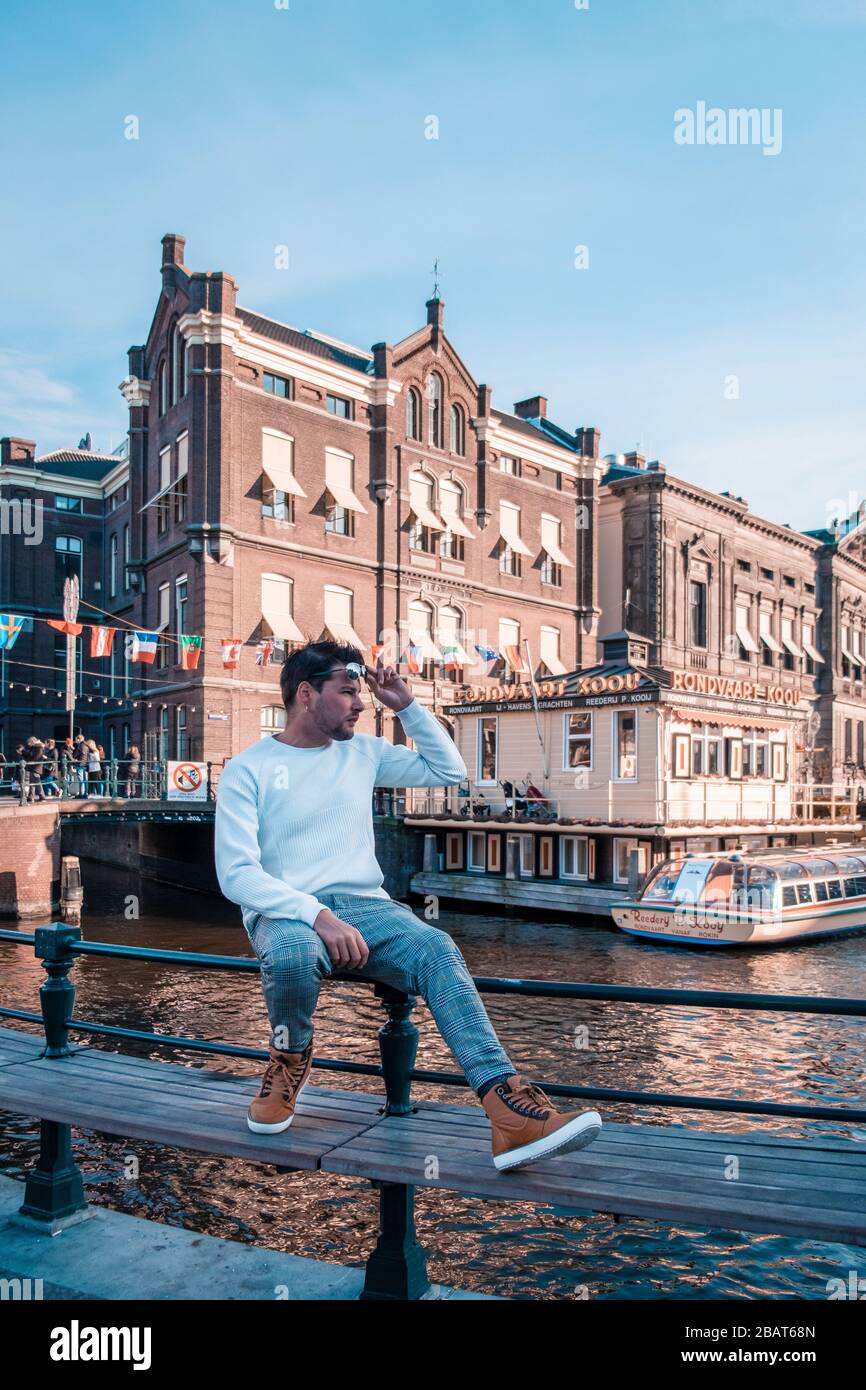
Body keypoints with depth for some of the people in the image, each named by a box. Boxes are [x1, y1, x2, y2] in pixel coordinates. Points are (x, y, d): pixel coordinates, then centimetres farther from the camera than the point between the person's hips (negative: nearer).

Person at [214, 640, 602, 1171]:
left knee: (436, 948, -28)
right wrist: (317, 914, -25)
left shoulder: (363, 752, 13)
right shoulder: (247, 770, -1)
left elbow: (450, 771, 17)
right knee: (293, 953, -39)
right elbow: (237, 873, -11)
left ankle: (511, 1109, -39)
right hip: (286, 913, -3)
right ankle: (290, 1059, -5)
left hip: (364, 905, 3)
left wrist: (408, 706, 7)